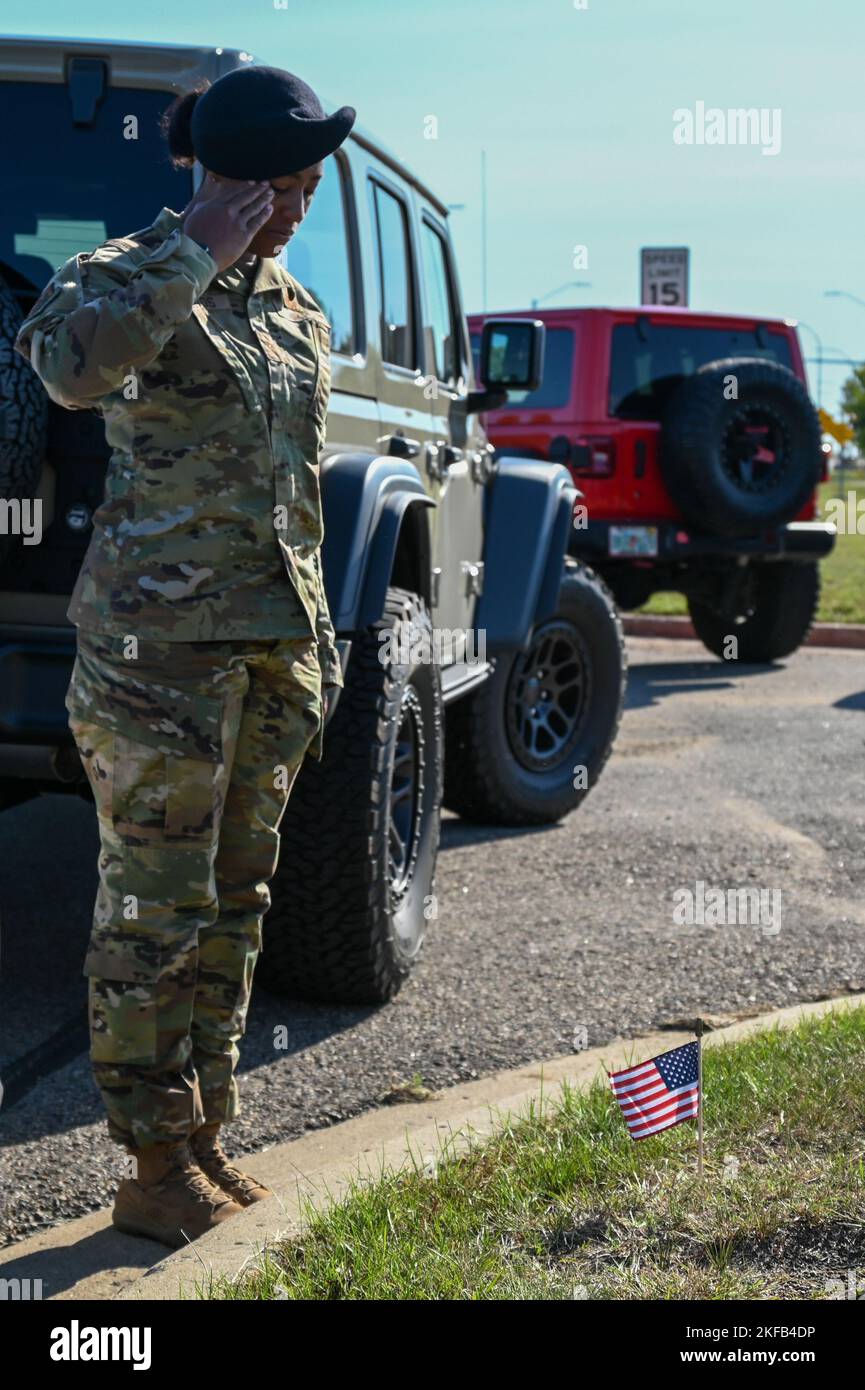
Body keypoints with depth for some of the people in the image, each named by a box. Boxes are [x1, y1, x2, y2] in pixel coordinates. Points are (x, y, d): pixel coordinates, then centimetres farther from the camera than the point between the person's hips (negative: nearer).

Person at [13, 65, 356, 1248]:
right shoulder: (126, 275, -5)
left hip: (274, 638, 7)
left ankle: (205, 1140, 24)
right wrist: (197, 253, -23)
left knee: (235, 897, 12)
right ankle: (155, 1173, 10)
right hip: (161, 634, -7)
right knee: (158, 909, -2)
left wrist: (316, 634, 18)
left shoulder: (296, 309, 15)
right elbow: (71, 366, -30)